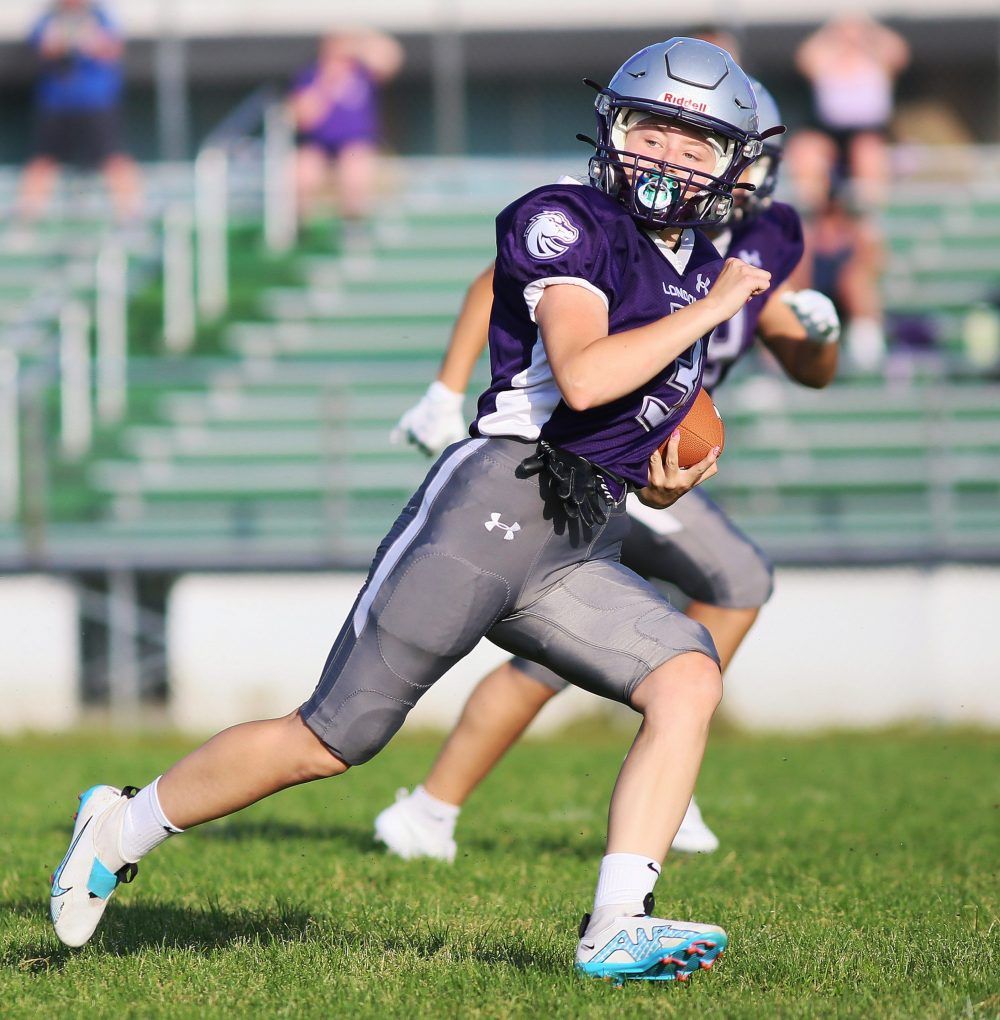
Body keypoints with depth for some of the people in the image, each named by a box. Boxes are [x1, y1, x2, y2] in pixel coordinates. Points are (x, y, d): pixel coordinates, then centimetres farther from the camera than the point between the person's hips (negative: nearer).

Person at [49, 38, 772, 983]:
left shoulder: (704, 274, 21)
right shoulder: (569, 224, -3)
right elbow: (582, 378, -20)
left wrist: (665, 482, 8)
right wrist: (709, 311, -10)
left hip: (575, 550, 7)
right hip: (497, 492, -7)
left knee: (689, 678, -17)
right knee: (331, 739, -6)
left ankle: (616, 929, -21)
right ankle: (123, 828, 14)